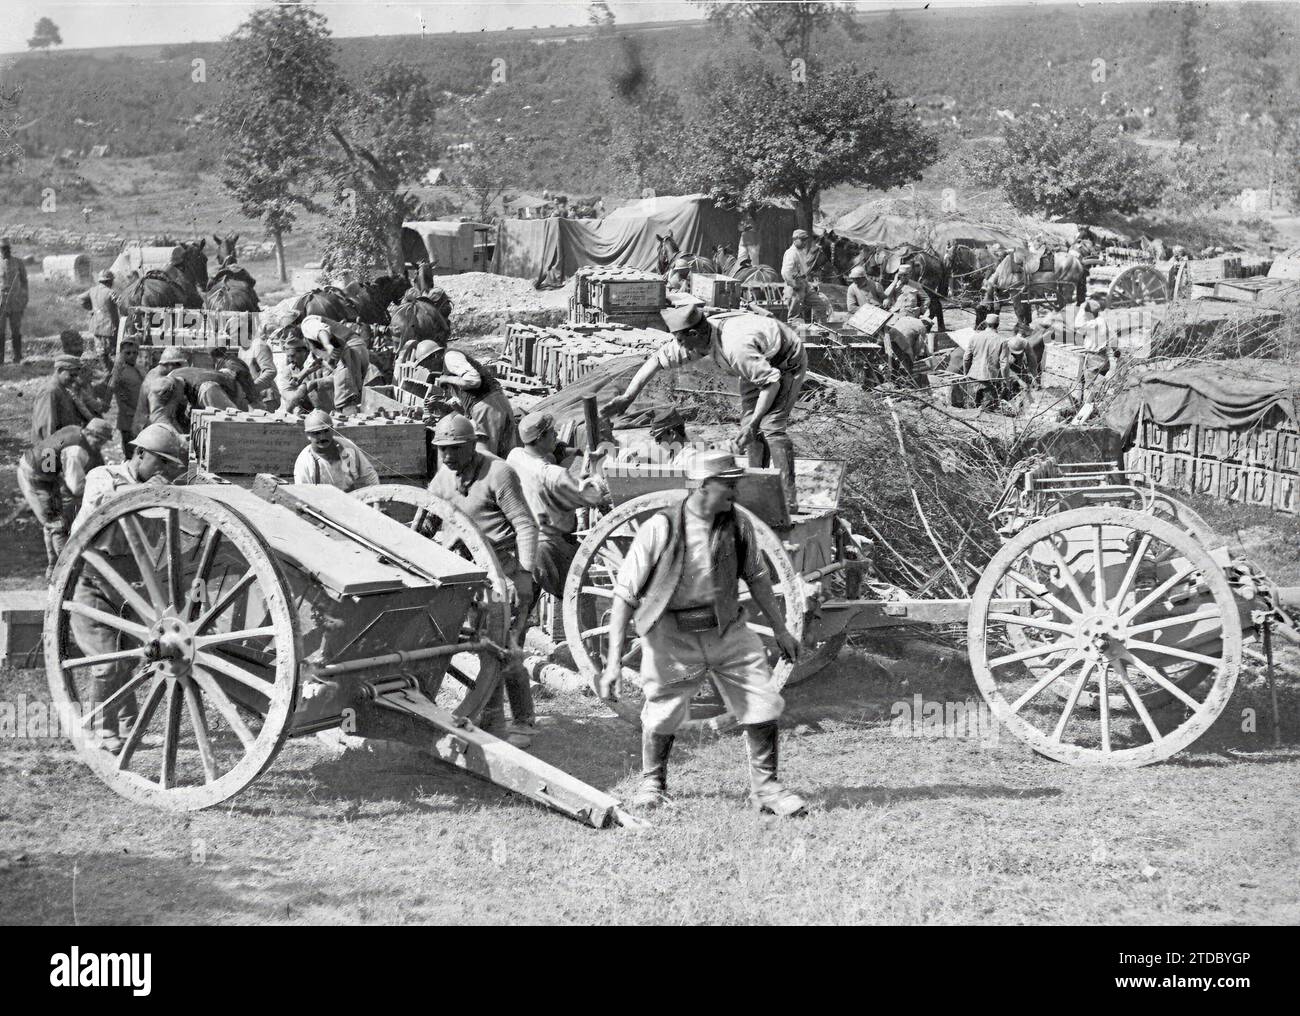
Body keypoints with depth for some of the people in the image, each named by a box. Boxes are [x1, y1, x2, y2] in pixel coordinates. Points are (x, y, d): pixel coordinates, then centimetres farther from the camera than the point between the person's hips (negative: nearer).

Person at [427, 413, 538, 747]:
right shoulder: (444, 476, 6)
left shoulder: (498, 473, -17)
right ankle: (492, 719, 23)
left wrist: (525, 574, -21)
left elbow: (525, 525, -16)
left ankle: (524, 722, 5)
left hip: (508, 568, -7)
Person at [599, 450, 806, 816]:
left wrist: (781, 630, 19)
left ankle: (766, 788, 16)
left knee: (763, 704, -1)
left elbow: (756, 578, 15)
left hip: (728, 630, 4)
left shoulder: (738, 525, -2)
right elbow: (624, 594, -14)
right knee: (662, 717, 7)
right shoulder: (660, 529, -17)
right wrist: (614, 660, -18)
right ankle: (652, 784, 35)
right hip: (673, 635, -4)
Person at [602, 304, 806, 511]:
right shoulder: (697, 340, -17)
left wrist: (753, 425, -33)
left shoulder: (735, 348, -41)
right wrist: (627, 397, -14)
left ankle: (788, 500, -15)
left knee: (771, 426, -18)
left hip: (788, 361, -9)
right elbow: (658, 358, -9)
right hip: (762, 363, 9)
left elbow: (772, 381, -34)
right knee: (749, 423, 4)